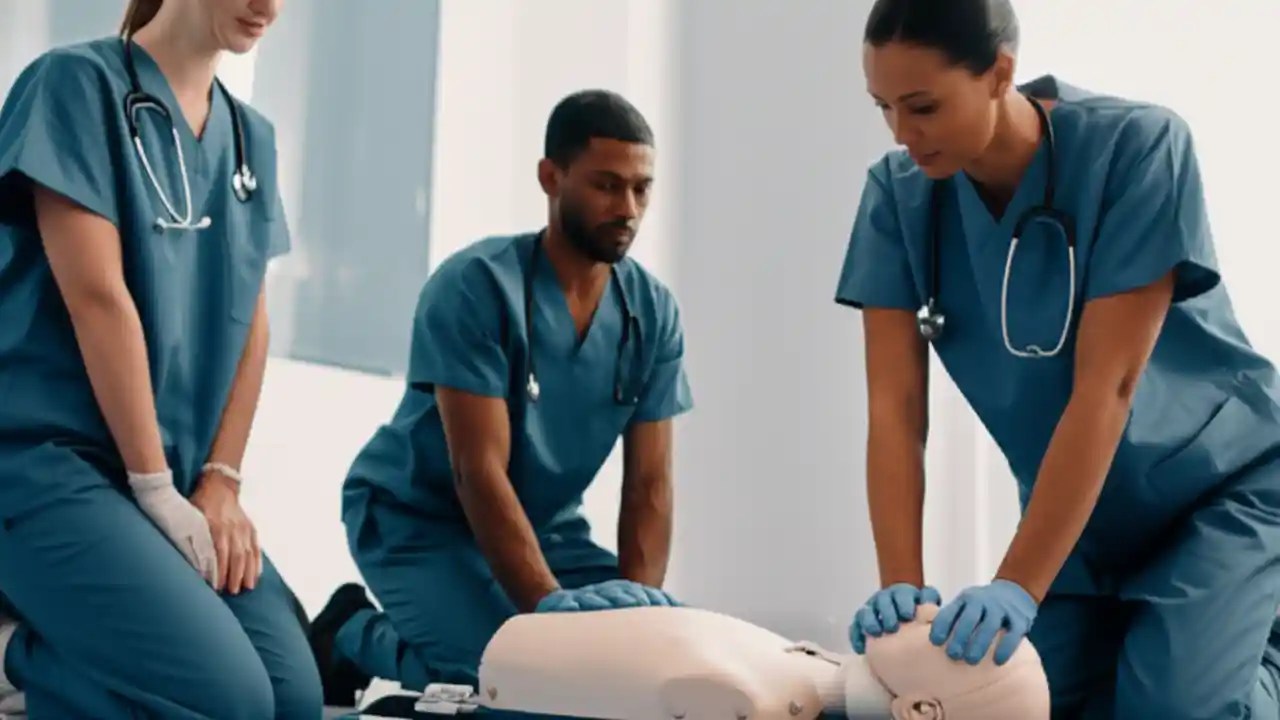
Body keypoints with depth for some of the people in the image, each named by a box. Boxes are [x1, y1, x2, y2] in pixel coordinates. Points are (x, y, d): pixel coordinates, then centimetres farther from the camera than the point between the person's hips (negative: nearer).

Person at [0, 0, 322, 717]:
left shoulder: (252, 135, 13)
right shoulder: (79, 82, -8)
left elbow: (250, 323, 11)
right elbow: (97, 297, -14)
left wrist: (220, 481, 0)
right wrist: (155, 488, -14)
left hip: (180, 474, 7)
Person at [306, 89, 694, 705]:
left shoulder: (653, 312, -6)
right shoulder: (477, 285, -22)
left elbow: (649, 483, -6)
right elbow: (481, 471, -27)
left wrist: (638, 607, -20)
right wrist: (552, 607, -33)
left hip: (545, 526, 7)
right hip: (420, 518, -6)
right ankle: (352, 639, 2)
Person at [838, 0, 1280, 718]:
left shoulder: (1138, 146, -26)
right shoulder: (900, 194, -14)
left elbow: (1104, 389, -30)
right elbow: (895, 406, -16)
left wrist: (1019, 585, -33)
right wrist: (902, 583, -27)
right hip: (1074, 508, 4)